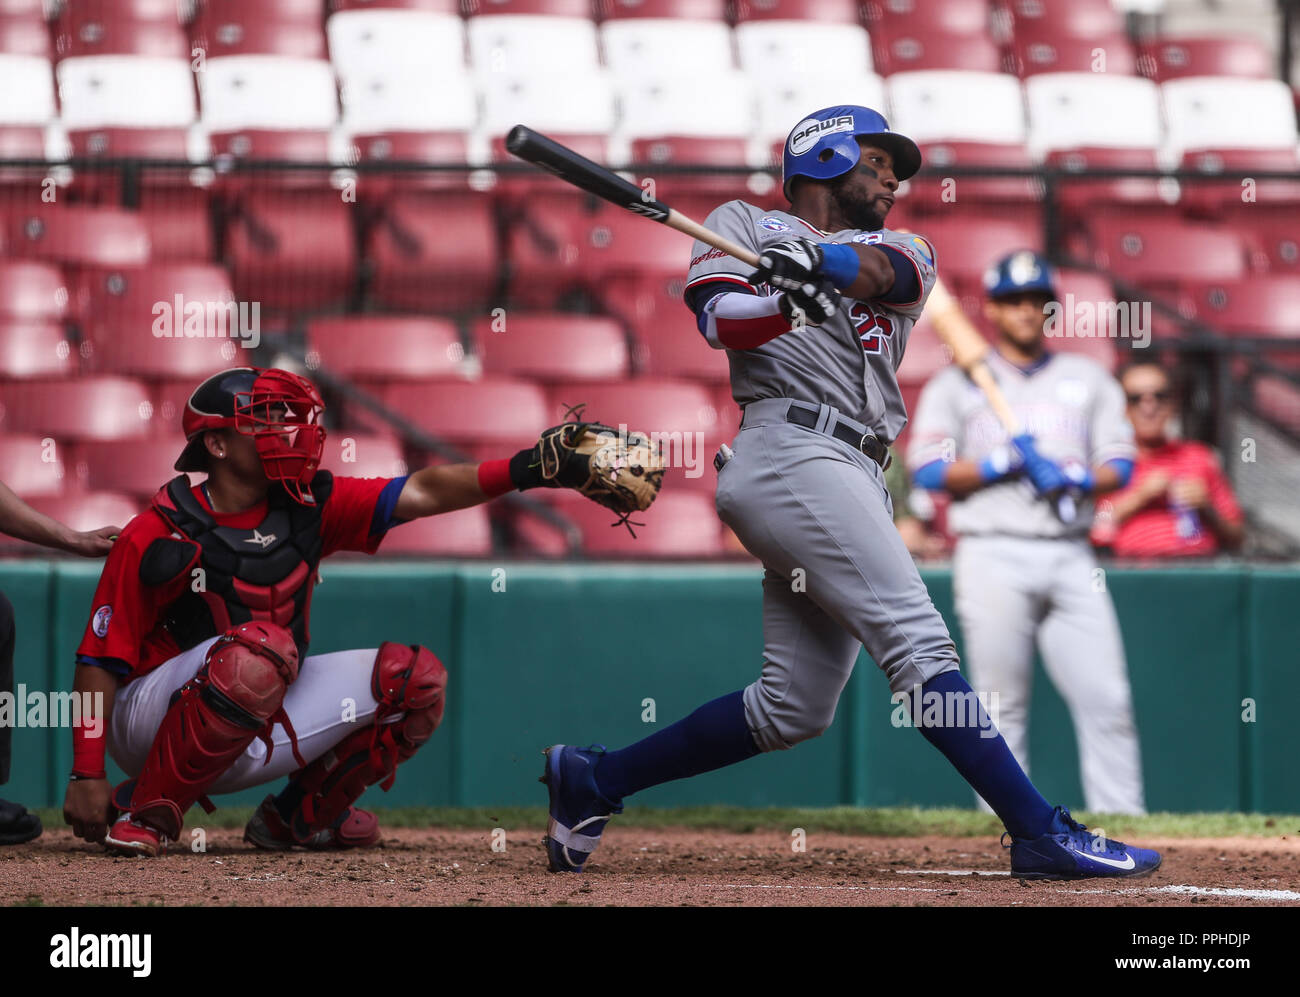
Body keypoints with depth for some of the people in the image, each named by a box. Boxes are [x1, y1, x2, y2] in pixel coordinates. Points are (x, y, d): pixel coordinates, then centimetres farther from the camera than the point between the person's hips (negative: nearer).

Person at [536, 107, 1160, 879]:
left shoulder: (905, 250, 24)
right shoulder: (745, 224, 13)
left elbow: (888, 270, -2)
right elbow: (717, 317, -6)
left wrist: (818, 259, -24)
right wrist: (791, 302, -27)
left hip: (856, 481, 7)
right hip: (793, 451, -7)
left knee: (794, 709, 5)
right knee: (921, 644, -17)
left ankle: (593, 780, 16)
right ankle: (1041, 832, -23)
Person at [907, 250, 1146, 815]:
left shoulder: (1087, 379, 17)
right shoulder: (956, 384, 10)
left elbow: (1120, 466, 10)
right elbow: (929, 470, -1)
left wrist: (1077, 478, -10)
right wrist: (1004, 463, -11)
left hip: (1070, 554, 2)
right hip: (993, 556, -2)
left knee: (1107, 699, -6)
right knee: (1001, 705, -4)